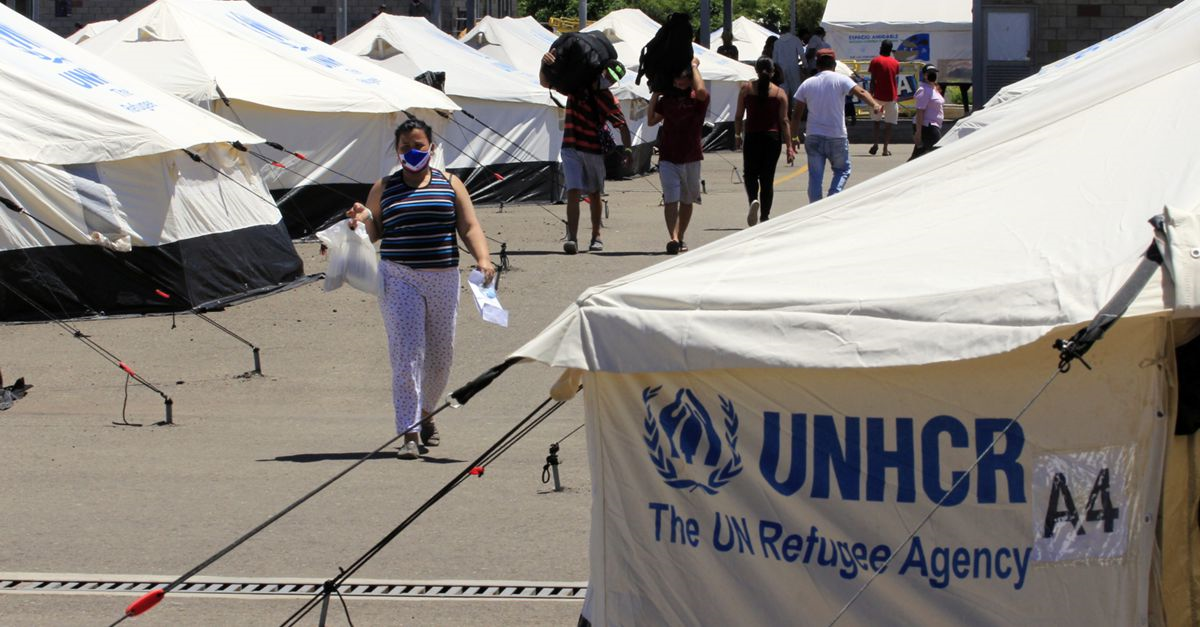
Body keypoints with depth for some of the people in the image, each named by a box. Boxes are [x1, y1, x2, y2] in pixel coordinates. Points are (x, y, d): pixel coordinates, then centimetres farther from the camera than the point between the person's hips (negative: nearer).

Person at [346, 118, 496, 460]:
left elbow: (469, 227, 4)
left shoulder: (449, 184, 9)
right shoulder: (384, 188, 8)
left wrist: (483, 259, -13)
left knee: (441, 354, 11)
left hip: (443, 278, 2)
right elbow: (374, 233, 12)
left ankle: (426, 414, 36)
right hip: (399, 278, -2)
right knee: (406, 354, -11)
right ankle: (409, 434, -14)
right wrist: (363, 219, -11)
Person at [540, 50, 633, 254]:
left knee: (594, 194, 13)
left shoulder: (608, 99, -5)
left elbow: (622, 126, -5)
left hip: (594, 151, 1)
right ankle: (572, 237, -21)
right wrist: (545, 64, -20)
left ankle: (596, 237, 26)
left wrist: (627, 149, -18)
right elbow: (546, 83, -1)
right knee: (573, 192, -13)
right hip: (572, 148, -1)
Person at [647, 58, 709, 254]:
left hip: (691, 158, -1)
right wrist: (655, 94, 4)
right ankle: (673, 238, -24)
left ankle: (680, 238, 25)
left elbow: (701, 91, -26)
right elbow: (651, 120, 8)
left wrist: (694, 66, -14)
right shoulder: (666, 98, 9)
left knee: (686, 200, 12)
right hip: (668, 157, 1)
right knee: (670, 200, -13)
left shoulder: (697, 99, -2)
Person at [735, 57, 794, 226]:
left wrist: (737, 135, 15)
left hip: (752, 136, -1)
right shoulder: (779, 93, -1)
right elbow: (784, 121, -4)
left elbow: (739, 116, 1)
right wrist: (789, 146, -2)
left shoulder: (746, 88, -1)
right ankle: (764, 217, 10)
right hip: (773, 137, 1)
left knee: (750, 174, 10)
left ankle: (753, 200, -20)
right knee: (767, 177, 9)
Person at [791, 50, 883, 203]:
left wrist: (797, 134, 18)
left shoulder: (807, 84, 6)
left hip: (813, 138, 2)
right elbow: (860, 92, -21)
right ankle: (833, 197, -7)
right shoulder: (841, 80, -3)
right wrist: (875, 105, -33)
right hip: (837, 138, -2)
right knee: (842, 170, 15)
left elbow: (796, 114, 7)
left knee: (815, 176, 7)